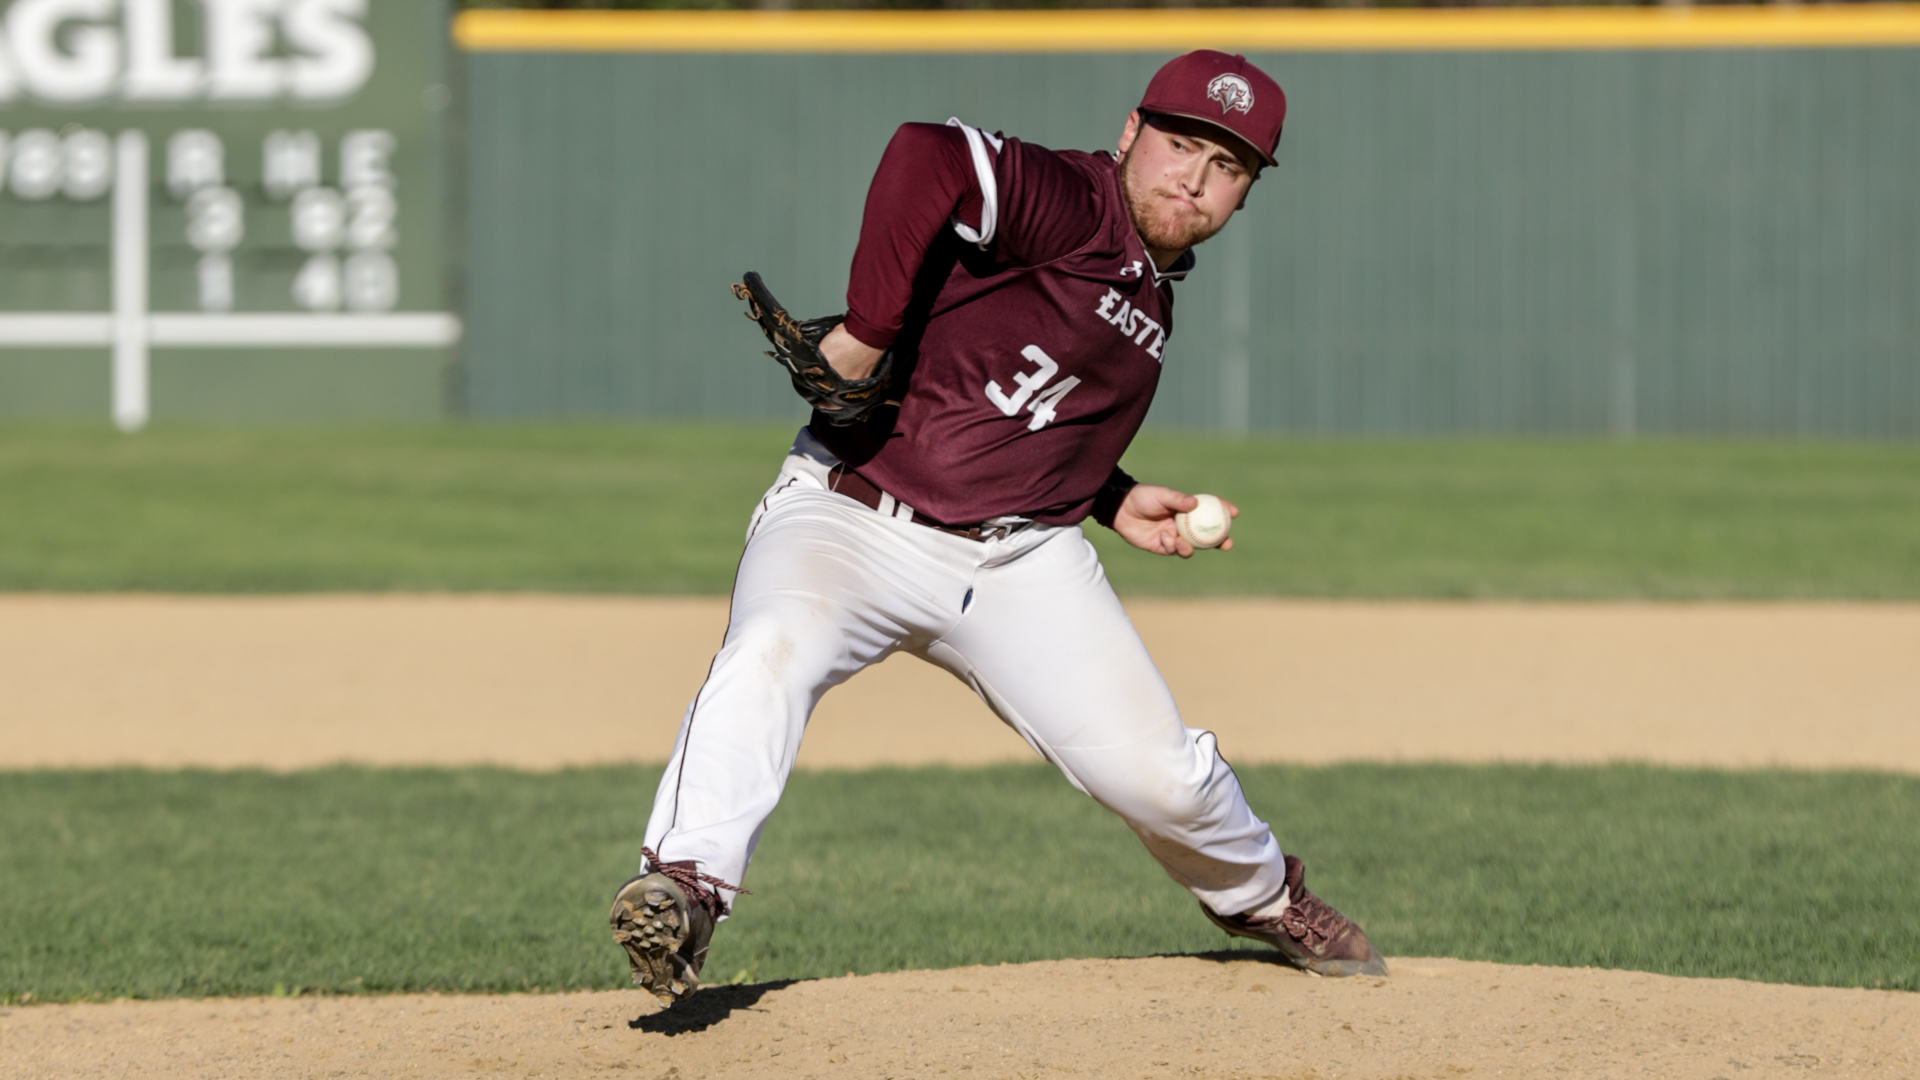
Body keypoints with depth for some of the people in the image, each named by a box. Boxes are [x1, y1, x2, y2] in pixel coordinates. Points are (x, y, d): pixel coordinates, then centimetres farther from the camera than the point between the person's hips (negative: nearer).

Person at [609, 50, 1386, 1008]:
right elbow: (928, 157, -36)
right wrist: (866, 334, -34)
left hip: (1022, 557, 6)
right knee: (772, 650, -37)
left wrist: (1113, 501, 12)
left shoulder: (1153, 294, 12)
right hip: (853, 520, -6)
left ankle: (1260, 896, 30)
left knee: (1157, 775, 0)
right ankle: (685, 883, -45)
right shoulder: (1067, 206, -15)